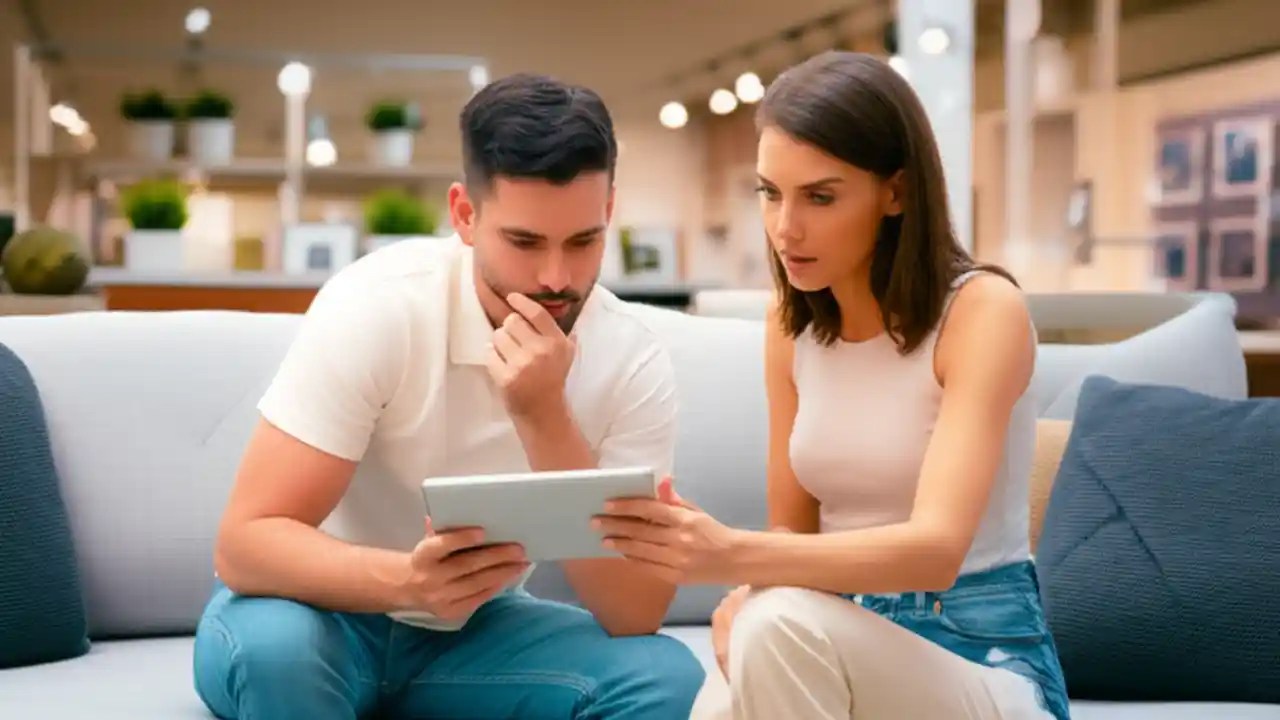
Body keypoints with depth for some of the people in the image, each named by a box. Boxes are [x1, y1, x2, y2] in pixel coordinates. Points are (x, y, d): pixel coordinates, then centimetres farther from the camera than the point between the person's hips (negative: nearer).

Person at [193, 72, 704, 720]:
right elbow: (246, 545, -26)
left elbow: (635, 615, -21)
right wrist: (405, 579, -46)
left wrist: (545, 417, -32)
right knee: (276, 649, -36)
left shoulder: (633, 360, -15)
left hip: (471, 630, 3)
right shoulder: (378, 305, -24)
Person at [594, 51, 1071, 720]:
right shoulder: (792, 321, 5)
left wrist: (730, 554, -40)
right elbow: (795, 531, 8)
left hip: (983, 660, -4)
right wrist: (744, 599, -16)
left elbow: (936, 549, -26)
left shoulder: (983, 310, -14)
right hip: (845, 651, 5)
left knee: (784, 624, -32)